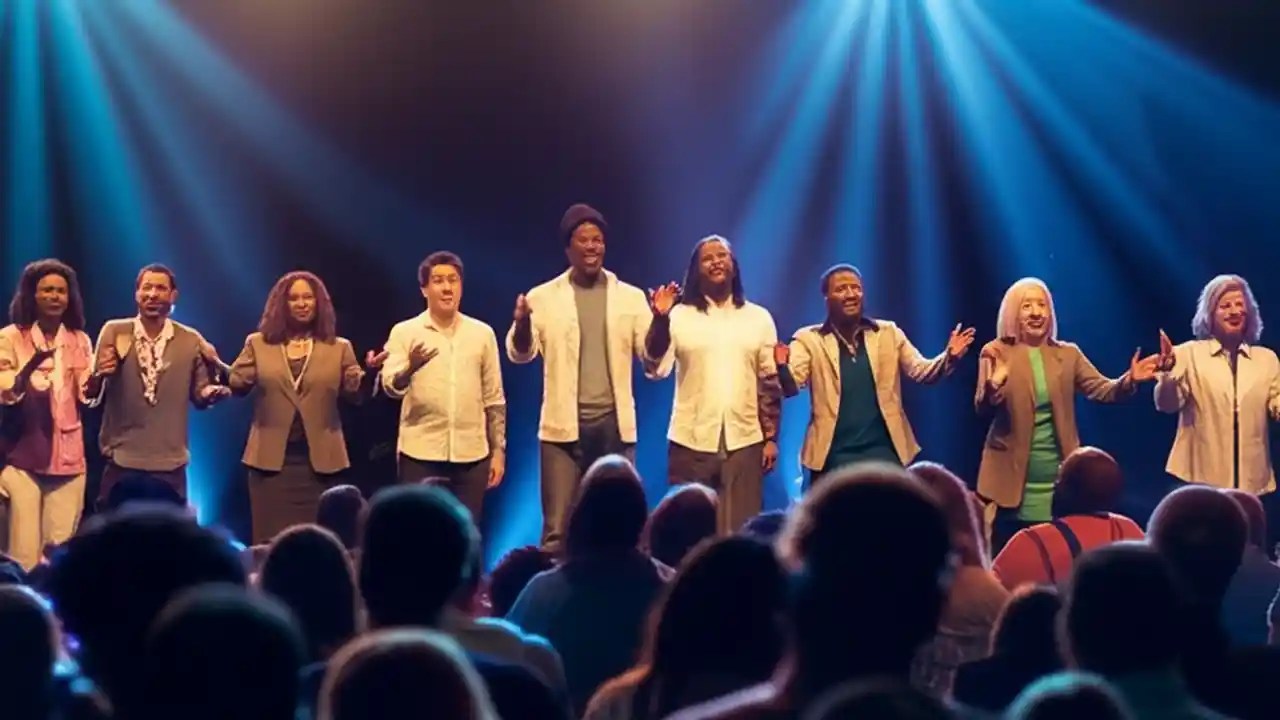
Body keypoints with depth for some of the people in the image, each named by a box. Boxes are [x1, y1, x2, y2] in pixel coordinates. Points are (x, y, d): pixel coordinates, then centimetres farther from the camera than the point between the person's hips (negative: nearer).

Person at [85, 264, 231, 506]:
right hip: (120, 461, -1)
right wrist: (99, 375, -22)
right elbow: (91, 393, 1)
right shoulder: (113, 332, 0)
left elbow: (199, 396, 7)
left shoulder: (191, 340, 3)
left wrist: (213, 392, -15)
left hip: (170, 464, 1)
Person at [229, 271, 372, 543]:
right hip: (271, 458, 0)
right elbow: (236, 385, 1)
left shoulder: (339, 347, 8)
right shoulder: (258, 343, 8)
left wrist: (364, 378, -20)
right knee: (271, 542, 2)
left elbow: (354, 396, 1)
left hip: (319, 459, 0)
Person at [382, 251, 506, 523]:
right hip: (421, 454, -2)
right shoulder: (405, 332, 1)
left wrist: (498, 450, 7)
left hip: (471, 454, 2)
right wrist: (411, 368, -34)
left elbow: (494, 398, 11)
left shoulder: (482, 333, 7)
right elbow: (391, 387, -12)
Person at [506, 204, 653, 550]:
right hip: (564, 426, -1)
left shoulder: (630, 297, 6)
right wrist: (521, 324, -31)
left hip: (615, 424, 2)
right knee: (557, 528, -3)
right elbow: (520, 353, -9)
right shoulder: (543, 297, 2)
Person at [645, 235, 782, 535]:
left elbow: (770, 381, 9)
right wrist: (660, 319, -21)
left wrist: (771, 437, 3)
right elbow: (657, 369, -7)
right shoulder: (679, 315, 3)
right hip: (691, 441, -1)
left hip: (744, 440, 1)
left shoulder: (759, 318, 9)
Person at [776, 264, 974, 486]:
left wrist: (949, 357, -15)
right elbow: (791, 386, -11)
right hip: (833, 455, -2)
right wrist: (783, 367, -34)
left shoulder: (889, 333, 7)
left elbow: (921, 370, 5)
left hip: (884, 451, 2)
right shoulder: (809, 339, -1)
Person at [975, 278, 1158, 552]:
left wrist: (1128, 380, -20)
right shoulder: (997, 352, -2)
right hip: (1012, 477, -3)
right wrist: (993, 385, -33)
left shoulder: (1068, 354, 8)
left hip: (1058, 479, 3)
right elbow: (983, 410, -11)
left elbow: (1102, 389, 1)